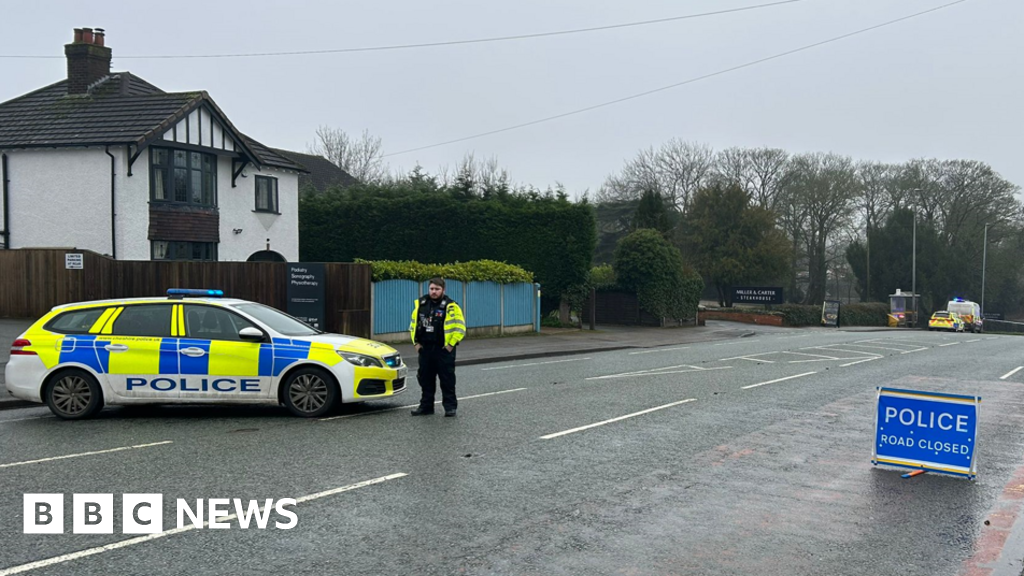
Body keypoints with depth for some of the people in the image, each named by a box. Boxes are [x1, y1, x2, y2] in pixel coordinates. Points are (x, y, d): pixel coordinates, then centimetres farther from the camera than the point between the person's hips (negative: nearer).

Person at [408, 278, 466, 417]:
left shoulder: (451, 307, -10)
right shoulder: (420, 304, 7)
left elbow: (460, 327, -10)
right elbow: (413, 324, 17)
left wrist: (451, 344, -12)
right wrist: (416, 342, 9)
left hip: (444, 350, -5)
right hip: (425, 349, 5)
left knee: (447, 380, -1)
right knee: (425, 379, 12)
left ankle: (450, 407, 8)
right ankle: (426, 406, 22)